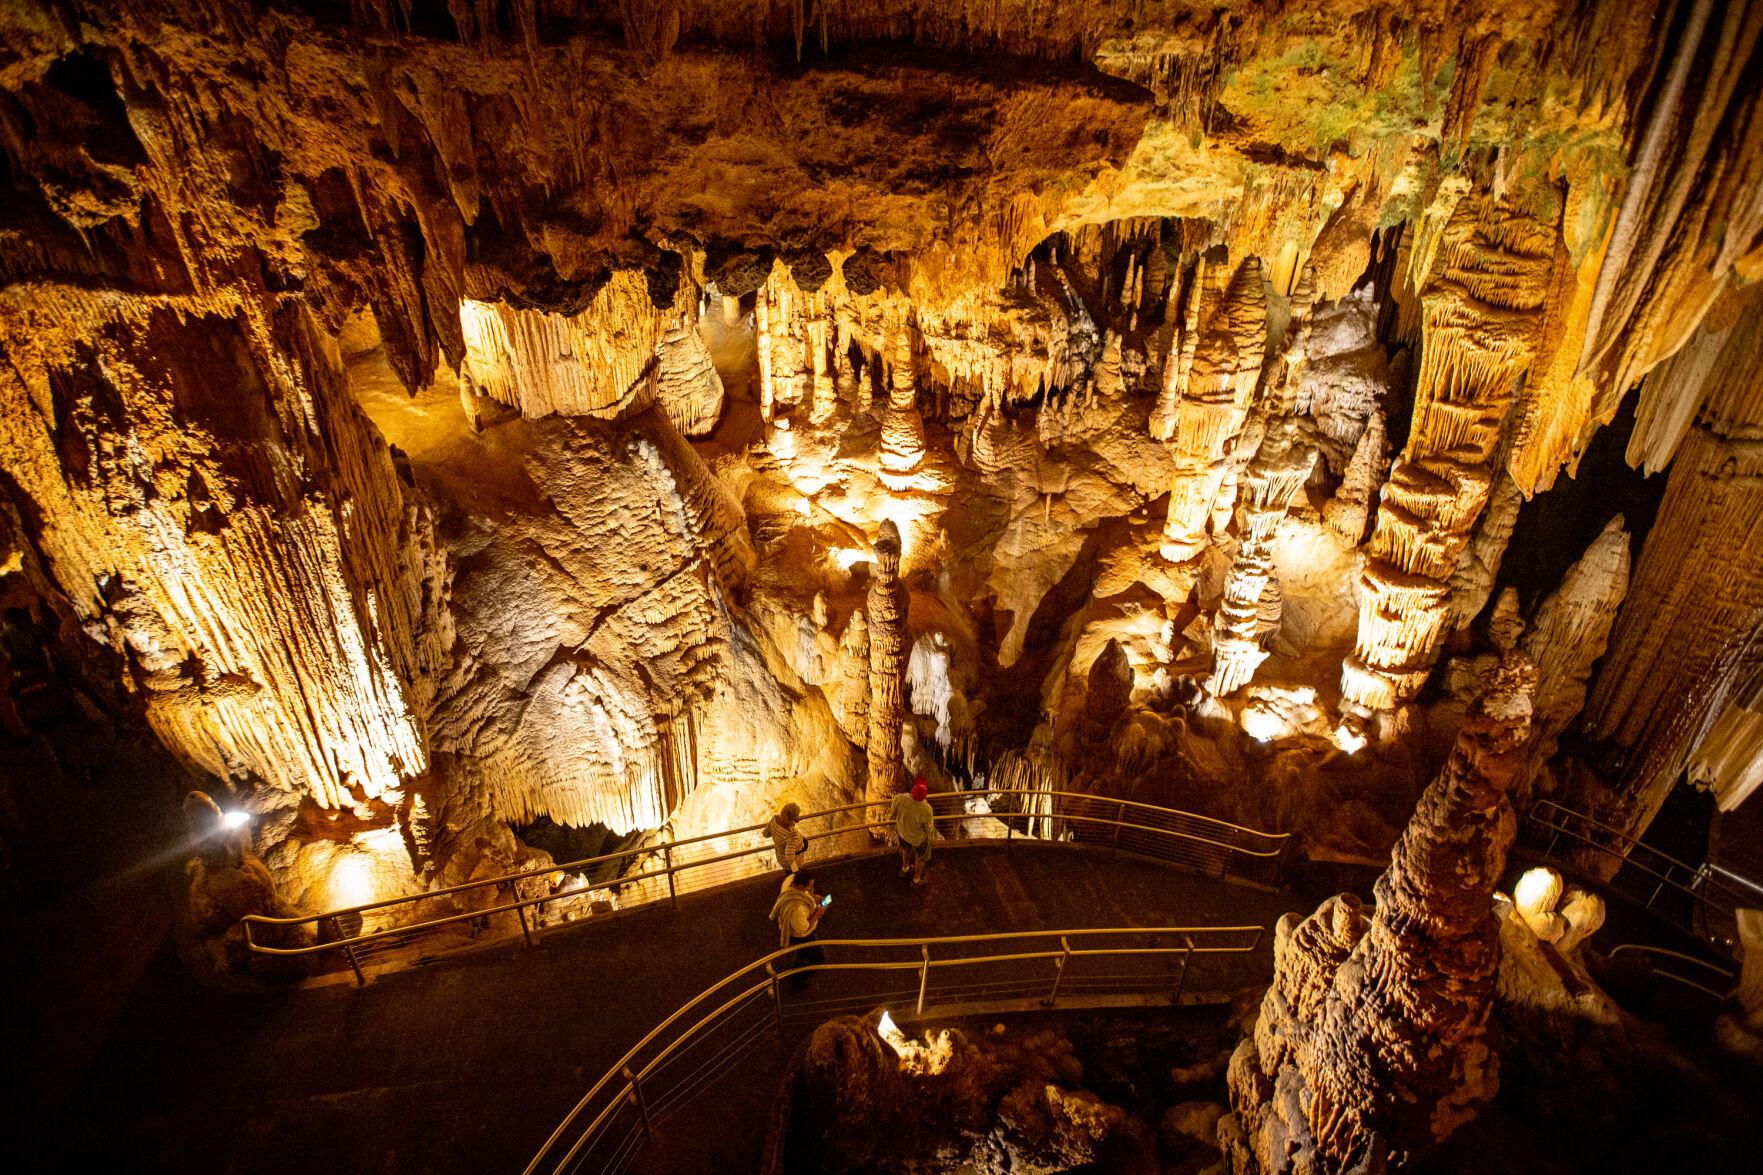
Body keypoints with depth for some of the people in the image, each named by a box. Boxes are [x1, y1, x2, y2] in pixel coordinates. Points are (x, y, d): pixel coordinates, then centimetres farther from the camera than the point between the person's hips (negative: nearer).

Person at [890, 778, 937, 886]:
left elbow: (893, 813, -14)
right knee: (921, 857, 29)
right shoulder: (926, 810, -41)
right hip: (919, 838, -3)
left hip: (903, 832, 3)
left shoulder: (899, 798, -36)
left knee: (906, 850, 37)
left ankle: (904, 869, 64)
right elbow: (929, 828, -22)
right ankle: (916, 880, 53)